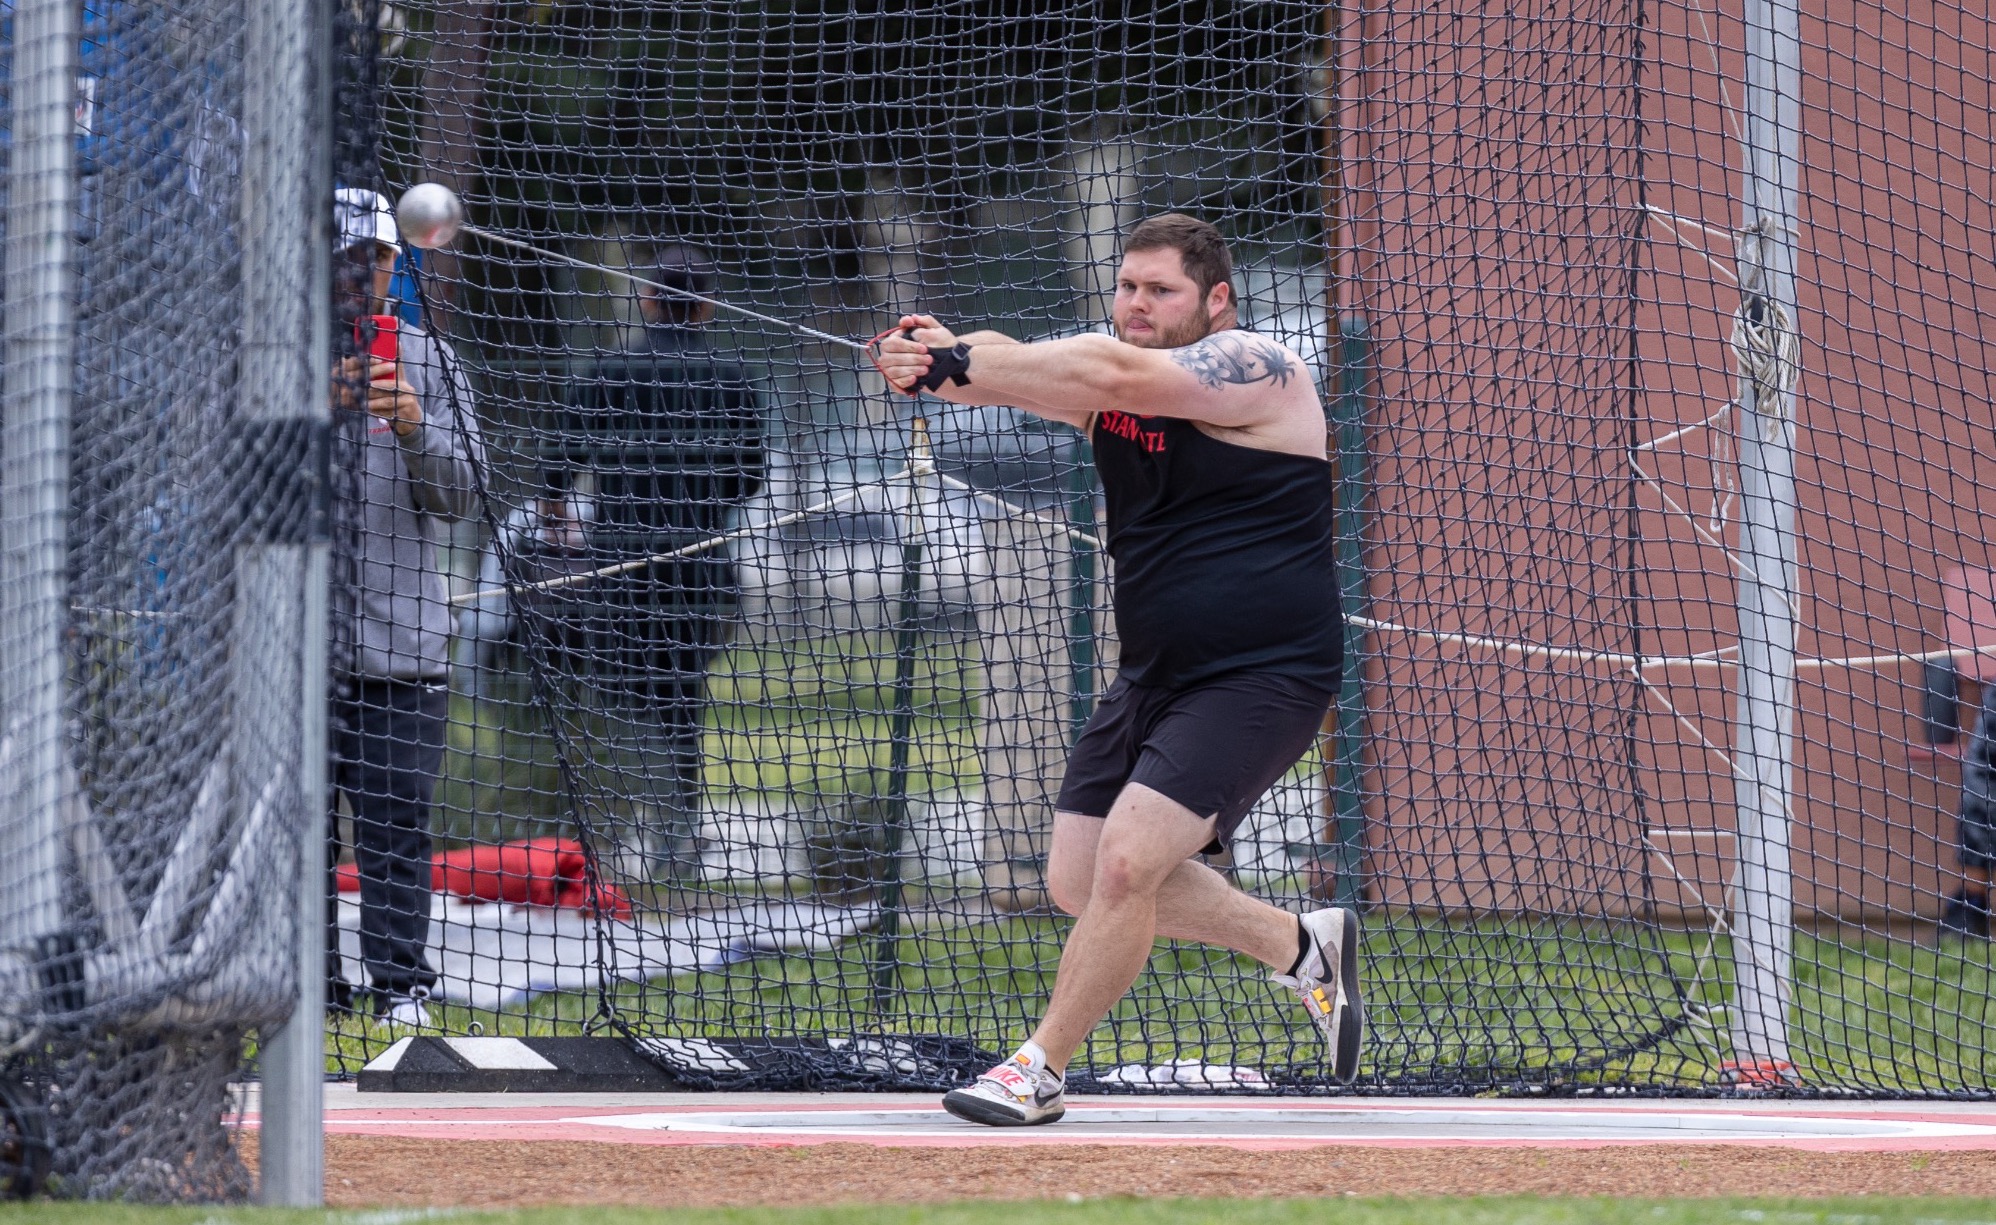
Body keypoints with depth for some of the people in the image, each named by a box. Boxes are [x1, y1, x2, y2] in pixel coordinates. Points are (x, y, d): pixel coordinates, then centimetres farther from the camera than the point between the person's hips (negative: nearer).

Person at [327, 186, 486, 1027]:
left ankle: (402, 985, 2)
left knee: (397, 818, -2)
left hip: (402, 639, 1)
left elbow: (458, 496, 1)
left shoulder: (426, 360, 9)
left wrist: (416, 431, -19)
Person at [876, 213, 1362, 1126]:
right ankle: (1303, 947, 25)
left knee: (1127, 861, -20)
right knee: (1080, 881, 9)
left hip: (1261, 678, -9)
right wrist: (935, 358, -37)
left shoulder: (1252, 372, -15)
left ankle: (1039, 1070, -9)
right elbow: (1020, 371, -13)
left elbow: (1107, 374, -31)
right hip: (1154, 676, 9)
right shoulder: (1113, 375, 7)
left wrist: (955, 365, -35)